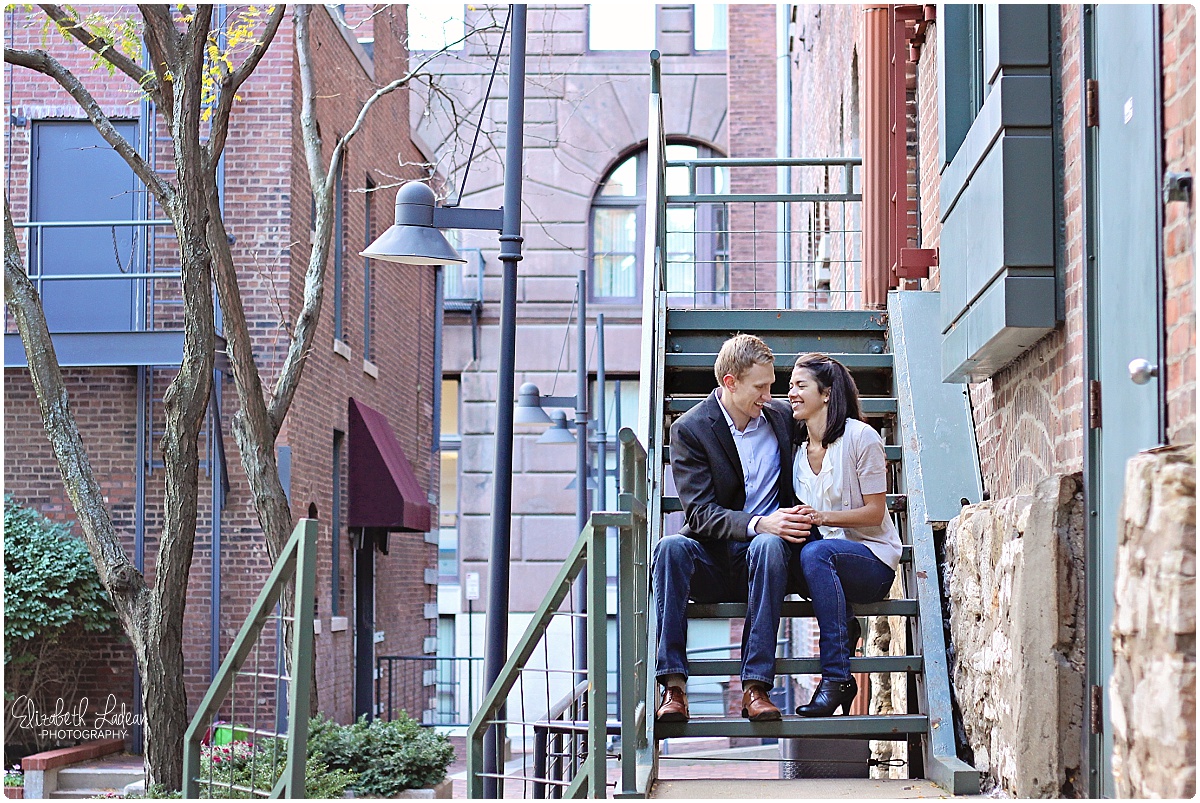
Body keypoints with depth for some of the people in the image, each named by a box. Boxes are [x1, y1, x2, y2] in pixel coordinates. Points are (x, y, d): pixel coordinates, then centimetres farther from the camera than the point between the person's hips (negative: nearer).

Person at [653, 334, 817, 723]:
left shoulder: (781, 417, 10)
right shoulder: (690, 429, -2)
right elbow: (700, 512, -11)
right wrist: (758, 524, -28)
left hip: (765, 544, 1)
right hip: (712, 561, -1)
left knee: (769, 545, -35)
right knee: (671, 547, -33)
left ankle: (755, 687, -38)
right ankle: (673, 684, -37)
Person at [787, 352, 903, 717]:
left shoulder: (861, 437, -6)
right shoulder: (797, 448, 12)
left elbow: (875, 512, -8)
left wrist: (824, 517, -23)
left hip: (872, 557, -5)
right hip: (827, 557, 5)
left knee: (815, 552, -38)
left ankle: (836, 678, -36)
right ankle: (843, 625, -11)